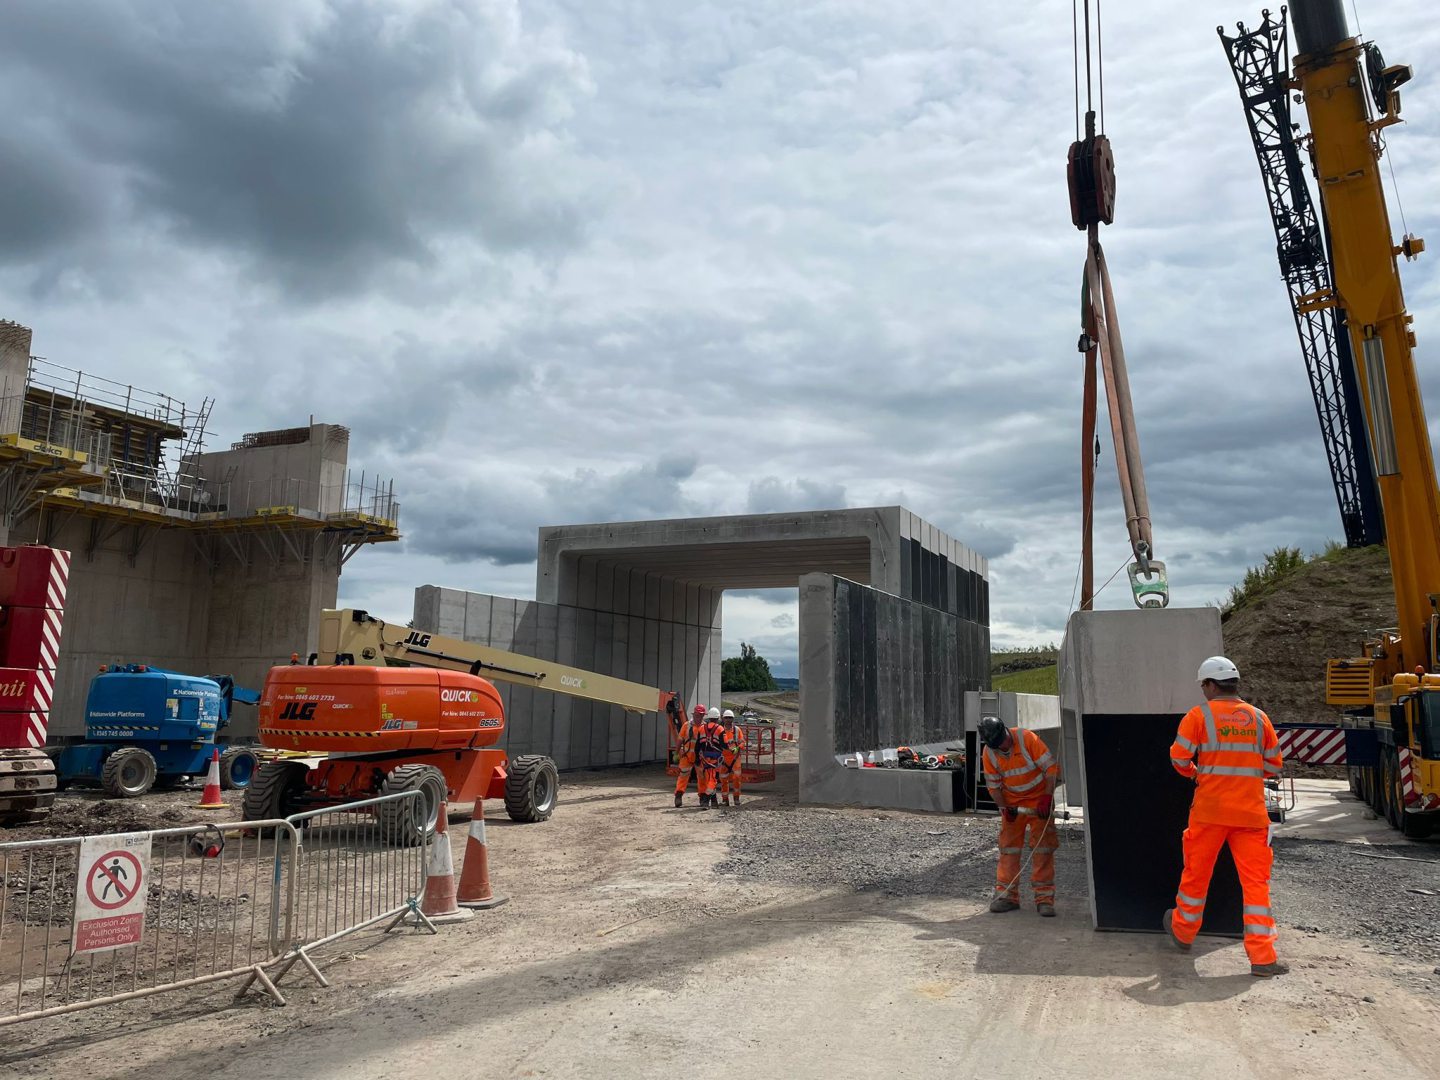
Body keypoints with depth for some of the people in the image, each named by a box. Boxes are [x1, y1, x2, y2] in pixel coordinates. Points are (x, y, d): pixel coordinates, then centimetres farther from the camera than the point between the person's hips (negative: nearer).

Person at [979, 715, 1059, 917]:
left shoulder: (1028, 738, -23)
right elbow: (993, 786, -1)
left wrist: (1047, 798, -25)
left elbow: (1051, 767, -20)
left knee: (1043, 847, -4)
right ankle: (1007, 895, 9)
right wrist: (1004, 807, -15)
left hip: (1039, 800, -3)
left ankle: (1044, 898, 0)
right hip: (1012, 803, 3)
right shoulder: (989, 754, -11)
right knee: (1009, 847, 2)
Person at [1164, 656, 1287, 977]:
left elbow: (1179, 758, -7)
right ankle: (1262, 958, 1)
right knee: (1256, 881, 5)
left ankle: (1182, 932, 32)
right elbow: (1274, 765, 10)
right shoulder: (1259, 718, 5)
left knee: (1197, 873, 13)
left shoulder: (1199, 716, -4)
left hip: (1210, 809, -2)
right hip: (1251, 813, 2)